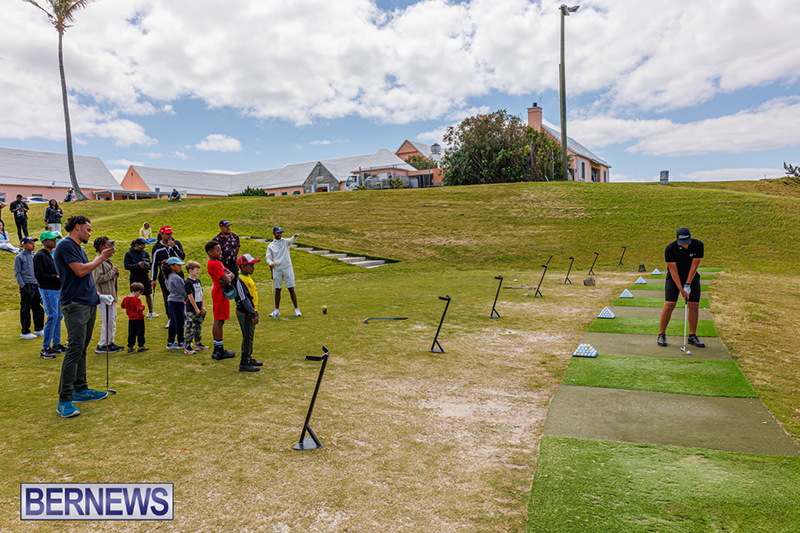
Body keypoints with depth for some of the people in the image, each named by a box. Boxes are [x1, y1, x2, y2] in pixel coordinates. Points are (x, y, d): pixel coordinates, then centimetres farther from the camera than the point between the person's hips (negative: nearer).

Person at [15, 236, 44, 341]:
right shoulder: (19, 257, -4)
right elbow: (17, 273, -6)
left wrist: (40, 283, 13)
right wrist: (22, 285, -13)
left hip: (36, 285, 7)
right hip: (26, 286, -6)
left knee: (38, 308, 11)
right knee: (25, 310, -1)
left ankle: (38, 330, 20)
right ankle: (25, 332, 6)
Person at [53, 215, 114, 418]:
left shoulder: (79, 249, 20)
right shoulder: (65, 245, -9)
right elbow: (80, 271, -17)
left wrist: (99, 295, 16)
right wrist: (101, 258, -6)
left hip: (88, 304, 9)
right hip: (75, 305, -9)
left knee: (82, 349, 14)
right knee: (75, 349, -12)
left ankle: (80, 390, 23)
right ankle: (64, 400, -8)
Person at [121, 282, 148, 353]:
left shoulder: (125, 299, 1)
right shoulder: (137, 300, -21)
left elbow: (122, 306, 16)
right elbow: (139, 309, -28)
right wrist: (143, 307, -10)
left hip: (131, 319, 6)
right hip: (139, 318, -6)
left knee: (131, 333, 13)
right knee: (140, 332, 3)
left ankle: (130, 347, 17)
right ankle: (141, 346, 8)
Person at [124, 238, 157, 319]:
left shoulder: (145, 253, 5)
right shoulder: (129, 254, -4)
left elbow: (149, 264, 8)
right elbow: (126, 266, -11)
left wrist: (148, 266, -16)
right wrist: (137, 265, -24)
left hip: (145, 278, 3)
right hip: (135, 279, -3)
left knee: (148, 295, 9)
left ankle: (150, 312, 22)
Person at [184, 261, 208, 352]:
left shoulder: (198, 281, 10)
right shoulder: (188, 283, -14)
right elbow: (190, 296, -15)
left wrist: (203, 305, 7)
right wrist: (196, 308, -14)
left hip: (199, 308, 8)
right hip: (191, 310, -8)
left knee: (199, 327, 15)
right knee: (191, 328, -5)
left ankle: (198, 343, 26)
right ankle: (188, 345, 0)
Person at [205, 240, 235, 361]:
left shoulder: (217, 262, 16)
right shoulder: (213, 264, -16)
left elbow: (231, 274, 11)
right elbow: (227, 280, -23)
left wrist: (227, 276, -9)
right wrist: (229, 277, -2)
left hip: (221, 293, 10)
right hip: (220, 294, -10)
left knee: (218, 322, 13)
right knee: (219, 322, -5)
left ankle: (218, 350, 21)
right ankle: (219, 352, 1)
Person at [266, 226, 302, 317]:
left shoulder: (285, 241, 5)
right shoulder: (270, 246, 11)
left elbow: (291, 240, -18)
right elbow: (268, 257, 3)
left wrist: (294, 237, -42)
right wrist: (270, 263, -20)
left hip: (287, 268, -2)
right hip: (276, 269, 2)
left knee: (291, 289, -3)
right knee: (277, 290, 7)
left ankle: (296, 309, 2)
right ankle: (276, 310, 16)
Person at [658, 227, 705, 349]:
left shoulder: (698, 245, -17)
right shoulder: (670, 249, -22)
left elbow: (694, 266, -15)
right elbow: (673, 271, -20)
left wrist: (687, 285, -15)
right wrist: (681, 289, -23)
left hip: (692, 277, 2)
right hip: (674, 278, -2)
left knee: (694, 305, -5)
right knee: (669, 305, -11)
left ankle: (692, 336, 7)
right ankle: (662, 335, -2)